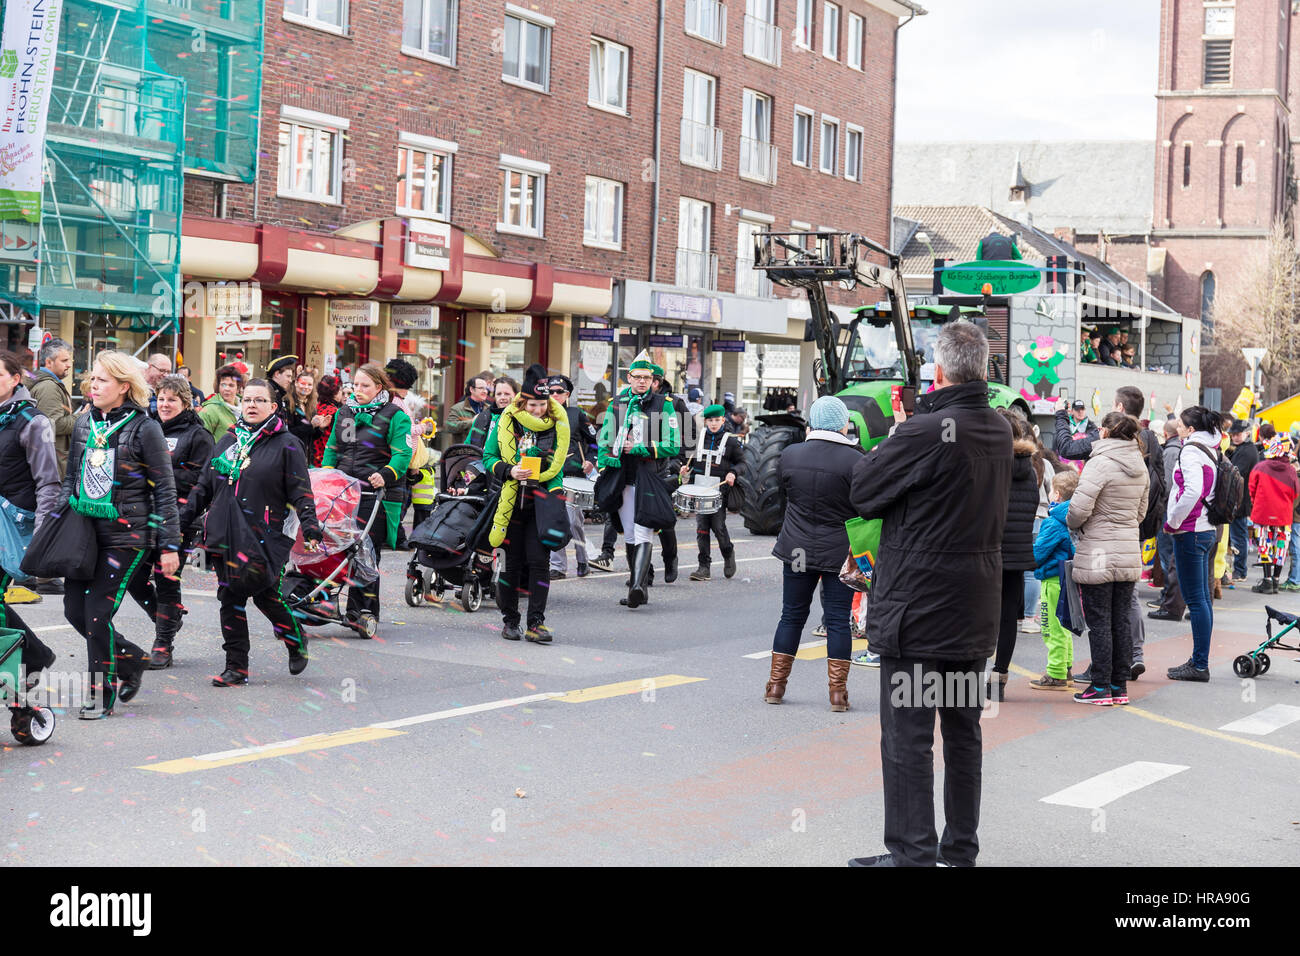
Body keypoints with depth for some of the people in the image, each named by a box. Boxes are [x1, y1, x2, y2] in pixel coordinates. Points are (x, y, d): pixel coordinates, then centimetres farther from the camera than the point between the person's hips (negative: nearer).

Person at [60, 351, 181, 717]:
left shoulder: (145, 429, -8)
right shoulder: (84, 424, 9)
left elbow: (165, 490, -6)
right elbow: (70, 478, 20)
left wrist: (169, 545, -9)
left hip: (126, 535, -6)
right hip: (84, 529, 6)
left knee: (98, 611, -7)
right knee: (74, 610, 4)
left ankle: (102, 694, 8)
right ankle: (132, 659, 26)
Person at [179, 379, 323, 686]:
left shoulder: (286, 445, 1)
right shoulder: (227, 441, 16)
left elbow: (301, 492, -3)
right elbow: (204, 487, 21)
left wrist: (310, 529, -15)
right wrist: (182, 520, 15)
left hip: (264, 539, -5)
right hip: (225, 538, 5)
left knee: (266, 597, -8)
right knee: (230, 600, 4)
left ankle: (297, 642, 20)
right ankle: (236, 667, 11)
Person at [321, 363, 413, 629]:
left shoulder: (395, 416, 0)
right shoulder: (344, 413, 19)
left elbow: (402, 453, -11)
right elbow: (332, 449, 25)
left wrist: (386, 475, -27)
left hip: (376, 495, -5)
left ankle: (365, 610, -2)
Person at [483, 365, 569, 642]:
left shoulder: (557, 423, 4)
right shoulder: (507, 421, 1)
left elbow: (559, 464, 12)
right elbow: (488, 457, 4)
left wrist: (554, 491, -4)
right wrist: (509, 471, -14)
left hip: (542, 501, 0)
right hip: (512, 500, 0)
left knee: (539, 560, -8)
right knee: (512, 562, 5)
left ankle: (536, 623, -4)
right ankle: (510, 621, 16)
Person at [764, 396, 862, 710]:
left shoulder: (791, 454, -2)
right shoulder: (854, 460, -14)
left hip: (797, 551, 3)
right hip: (840, 552, -3)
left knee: (791, 616, 13)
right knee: (838, 620, 3)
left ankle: (776, 684, 17)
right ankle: (838, 691, 4)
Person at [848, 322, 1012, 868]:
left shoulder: (924, 433, -20)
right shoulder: (999, 431, 4)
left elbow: (863, 490, -11)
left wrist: (888, 439, 5)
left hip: (917, 609, -7)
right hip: (976, 610, 8)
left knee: (907, 735, 0)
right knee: (963, 729, 16)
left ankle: (912, 853, 3)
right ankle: (961, 849, 24)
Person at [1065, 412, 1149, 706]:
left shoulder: (1100, 464, -15)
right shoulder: (1140, 467, 8)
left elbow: (1079, 508, -19)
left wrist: (1072, 524, 0)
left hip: (1097, 555, -7)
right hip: (1129, 554, 7)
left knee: (1099, 622, 0)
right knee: (1122, 620, 11)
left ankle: (1101, 687, 3)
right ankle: (1120, 685, 16)